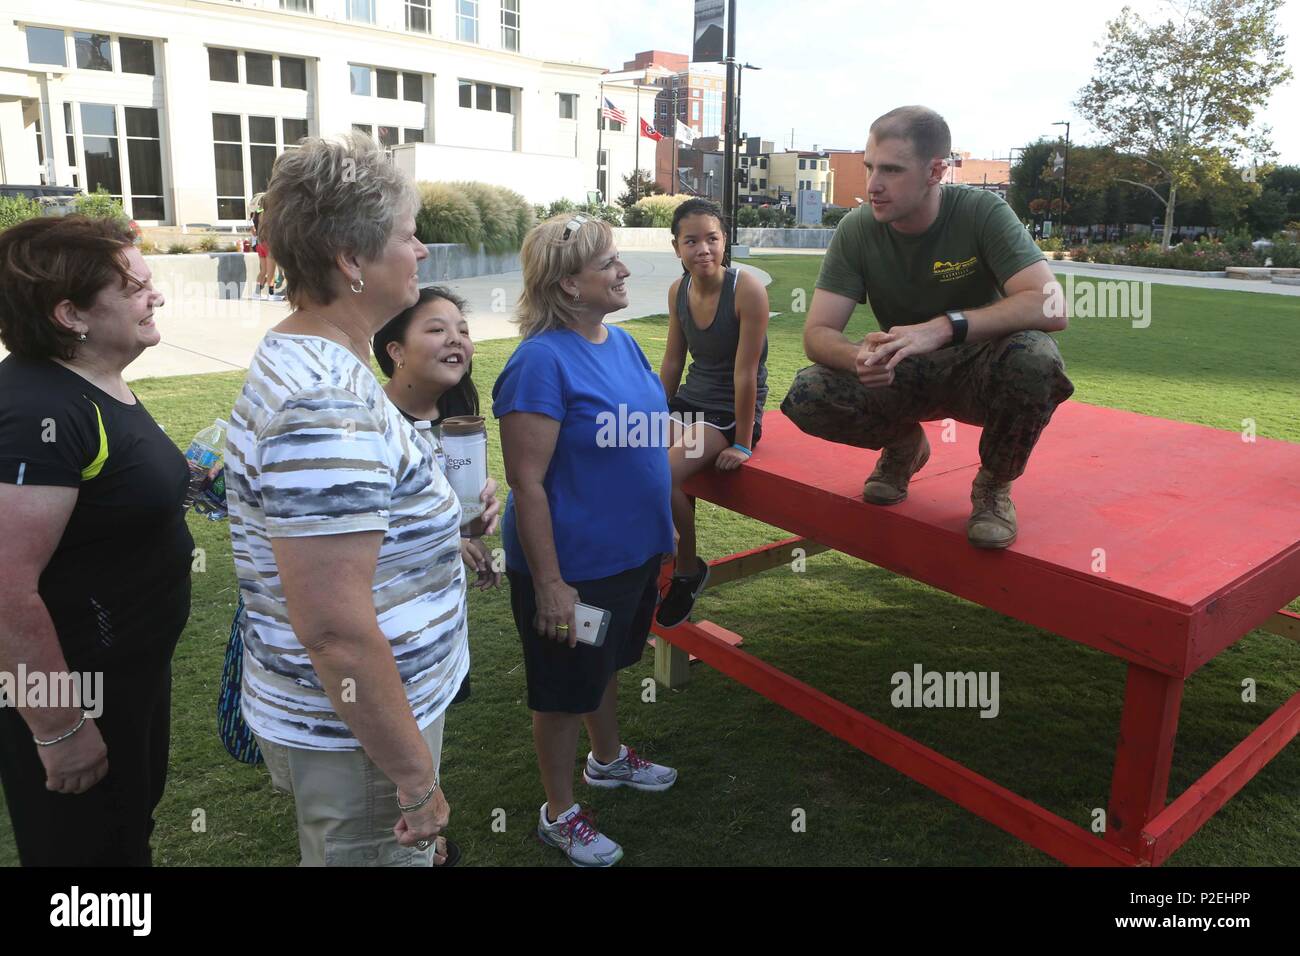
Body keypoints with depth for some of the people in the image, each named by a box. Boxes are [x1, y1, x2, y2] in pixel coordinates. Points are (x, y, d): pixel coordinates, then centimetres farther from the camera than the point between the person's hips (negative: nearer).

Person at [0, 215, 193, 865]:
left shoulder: (100, 384, 3)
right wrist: (59, 731, -24)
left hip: (134, 665, 9)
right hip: (74, 687, -9)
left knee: (134, 826, 27)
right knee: (90, 846, 14)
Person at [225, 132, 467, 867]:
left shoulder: (302, 359, 4)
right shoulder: (328, 408, -29)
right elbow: (335, 627, -29)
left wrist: (428, 542, 17)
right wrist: (416, 775, -21)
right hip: (356, 733, -9)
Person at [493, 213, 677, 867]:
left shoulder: (620, 341, 3)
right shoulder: (541, 361, -23)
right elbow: (527, 483, -24)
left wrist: (660, 533, 17)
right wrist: (549, 585, -22)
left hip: (632, 552, 8)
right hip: (575, 566, -8)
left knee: (606, 664, 28)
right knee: (565, 690, 11)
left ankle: (608, 758, 52)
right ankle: (559, 813, 33)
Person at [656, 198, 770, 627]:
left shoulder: (747, 289, -20)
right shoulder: (678, 291, 1)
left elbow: (745, 372, -19)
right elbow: (672, 362, 10)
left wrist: (742, 444, -16)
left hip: (731, 412, -7)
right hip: (689, 400, 7)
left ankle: (688, 571, -1)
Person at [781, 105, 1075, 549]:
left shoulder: (981, 212, -19)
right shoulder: (857, 229, -12)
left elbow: (1051, 307, -30)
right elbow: (817, 333, -16)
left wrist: (943, 327, -44)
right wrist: (858, 356, -40)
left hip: (975, 369, -2)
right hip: (903, 378, 2)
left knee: (1034, 355, -36)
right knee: (808, 397, -25)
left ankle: (994, 483, -6)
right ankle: (904, 444, 9)